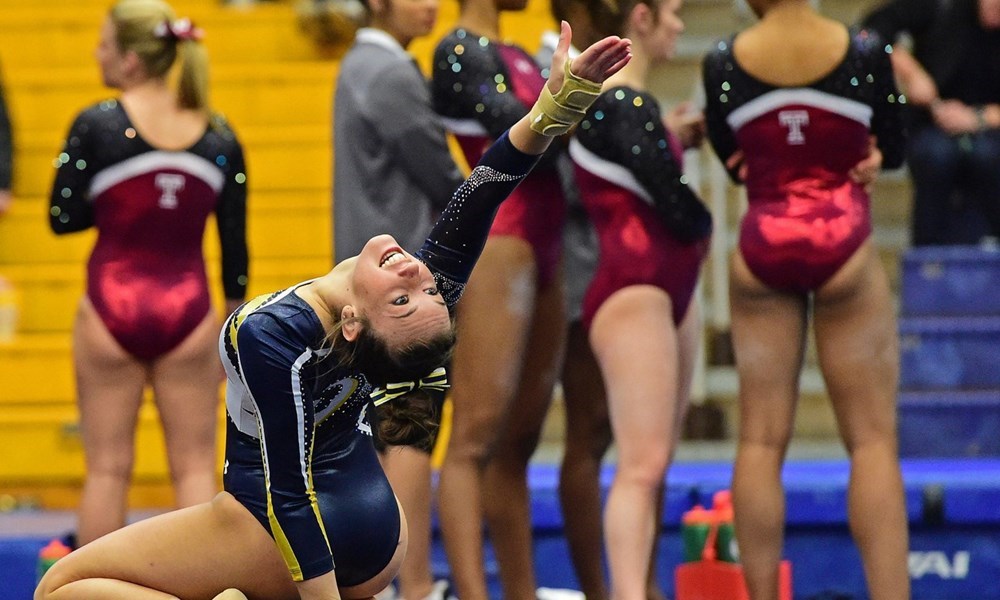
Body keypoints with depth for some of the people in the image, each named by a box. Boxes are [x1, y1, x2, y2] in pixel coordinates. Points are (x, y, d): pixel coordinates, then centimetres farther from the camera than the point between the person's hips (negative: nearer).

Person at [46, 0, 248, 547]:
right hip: (187, 308, 2)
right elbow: (235, 244, 3)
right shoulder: (219, 138, -1)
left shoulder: (96, 126, -10)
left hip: (113, 306, -2)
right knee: (194, 466, 8)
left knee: (107, 467, 7)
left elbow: (63, 218, -6)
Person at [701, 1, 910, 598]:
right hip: (842, 243, -2)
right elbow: (893, 150, 6)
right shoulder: (866, 52, -7)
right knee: (873, 439, 2)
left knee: (761, 439, 7)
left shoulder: (723, 64, -4)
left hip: (762, 249, 2)